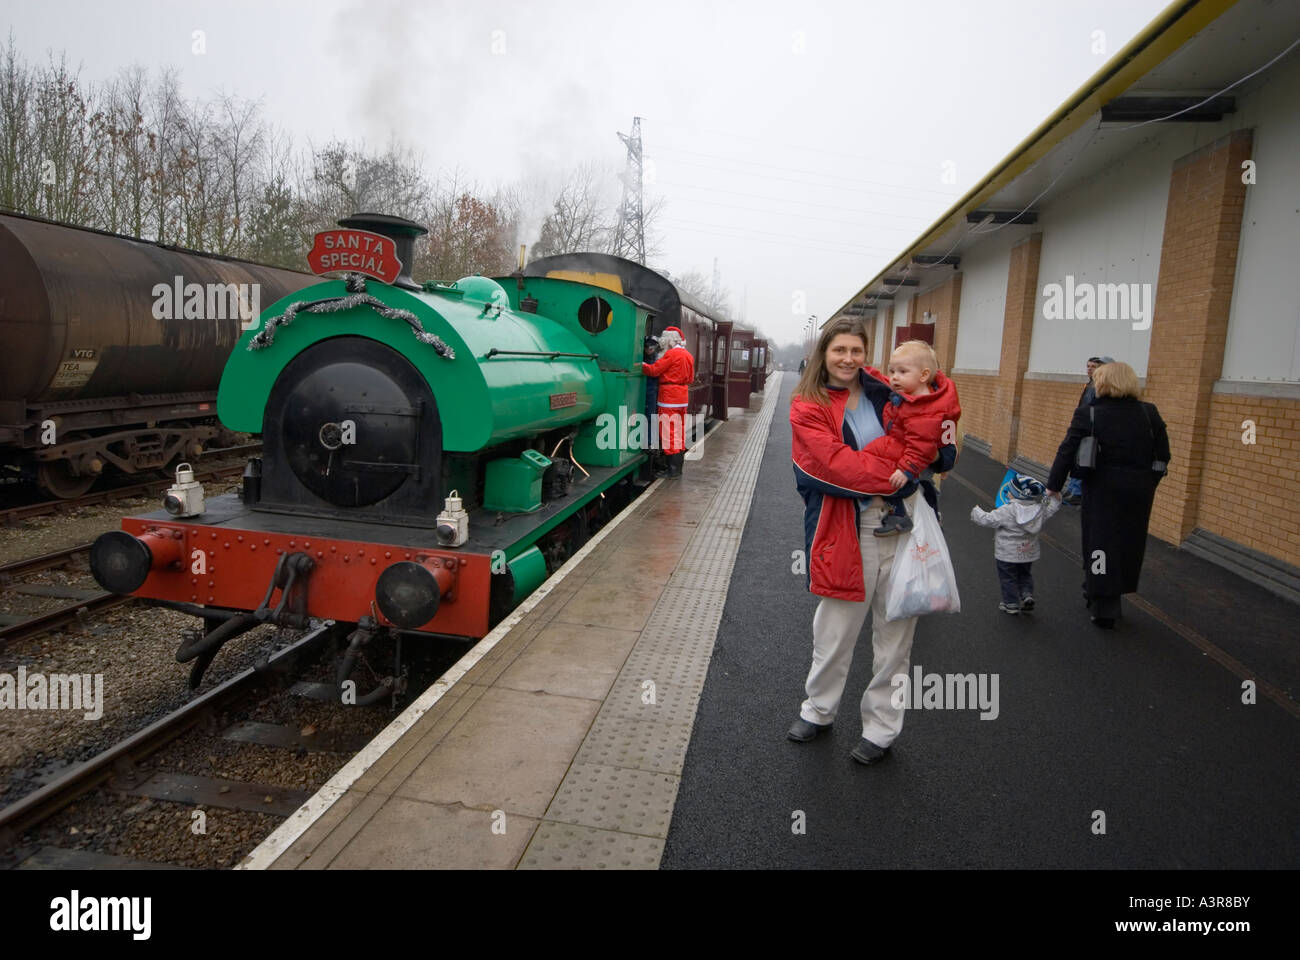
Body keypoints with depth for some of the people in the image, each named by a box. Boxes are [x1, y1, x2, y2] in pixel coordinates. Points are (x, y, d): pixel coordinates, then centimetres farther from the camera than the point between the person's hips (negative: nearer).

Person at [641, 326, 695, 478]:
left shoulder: (672, 354, -12)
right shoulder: (688, 355, 14)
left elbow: (654, 370, -13)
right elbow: (691, 378, 19)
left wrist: (642, 365, 2)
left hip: (669, 397, -9)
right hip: (682, 397, 9)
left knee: (669, 433, -5)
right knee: (679, 433, 12)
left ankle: (673, 469, -5)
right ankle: (678, 468, 18)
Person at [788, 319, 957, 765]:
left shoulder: (886, 393, 8)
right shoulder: (808, 408, -2)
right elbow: (837, 464, -16)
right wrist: (899, 470, -21)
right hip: (847, 531, -3)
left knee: (895, 634, 11)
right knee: (835, 631, 10)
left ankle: (881, 727, 29)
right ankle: (818, 710, 35)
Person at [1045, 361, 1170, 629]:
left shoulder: (1088, 415, -10)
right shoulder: (1149, 413, 1)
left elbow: (1067, 452, -10)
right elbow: (1162, 456, 4)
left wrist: (1054, 486, -1)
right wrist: (1147, 484, 14)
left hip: (1102, 492, -3)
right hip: (1138, 493, 3)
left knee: (1101, 545, 7)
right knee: (1128, 546, 17)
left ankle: (1104, 609, 11)